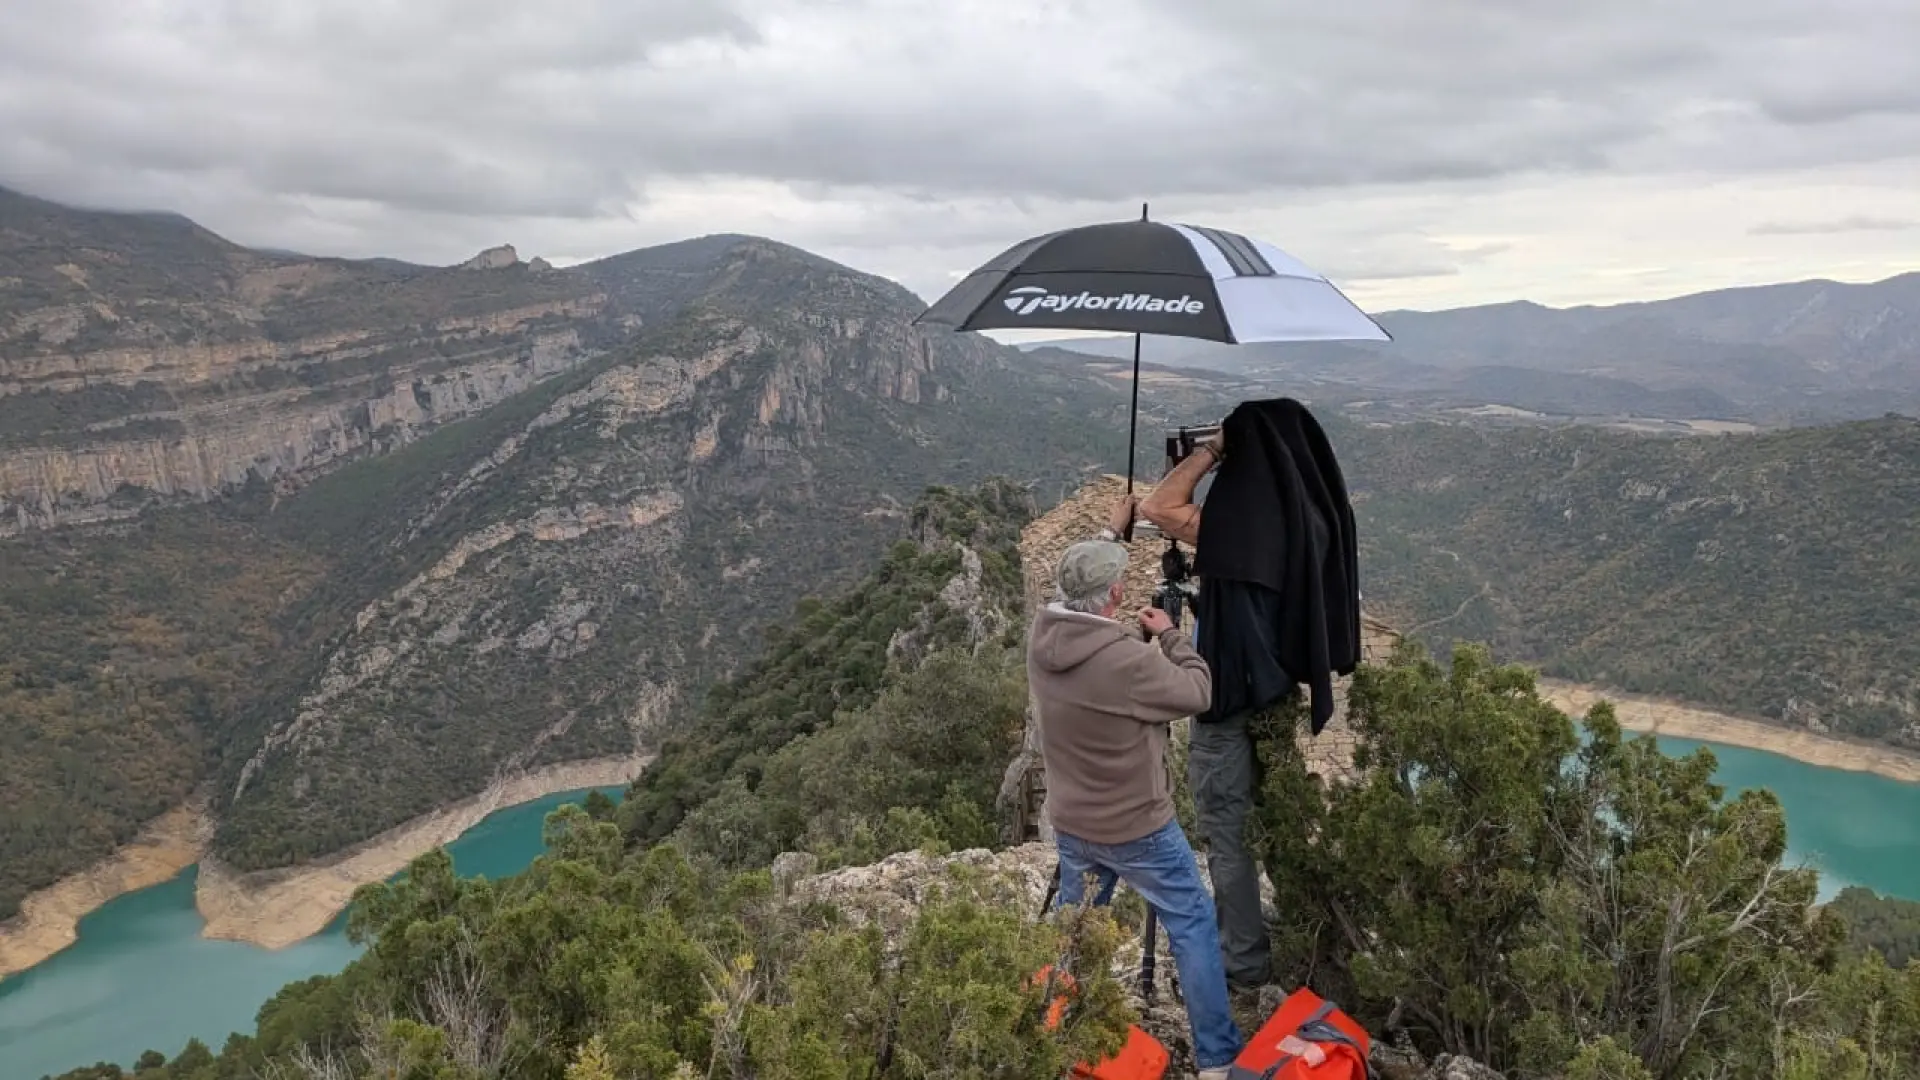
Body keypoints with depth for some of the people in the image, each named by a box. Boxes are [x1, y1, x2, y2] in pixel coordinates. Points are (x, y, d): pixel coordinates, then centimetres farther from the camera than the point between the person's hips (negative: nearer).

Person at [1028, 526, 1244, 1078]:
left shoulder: (1041, 635, -9)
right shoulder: (1126, 659, -30)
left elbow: (1072, 592, 14)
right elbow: (1197, 694, -13)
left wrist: (1111, 533, 22)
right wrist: (1169, 635, 0)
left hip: (1070, 824, 7)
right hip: (1137, 829, -7)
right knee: (1193, 929, 9)